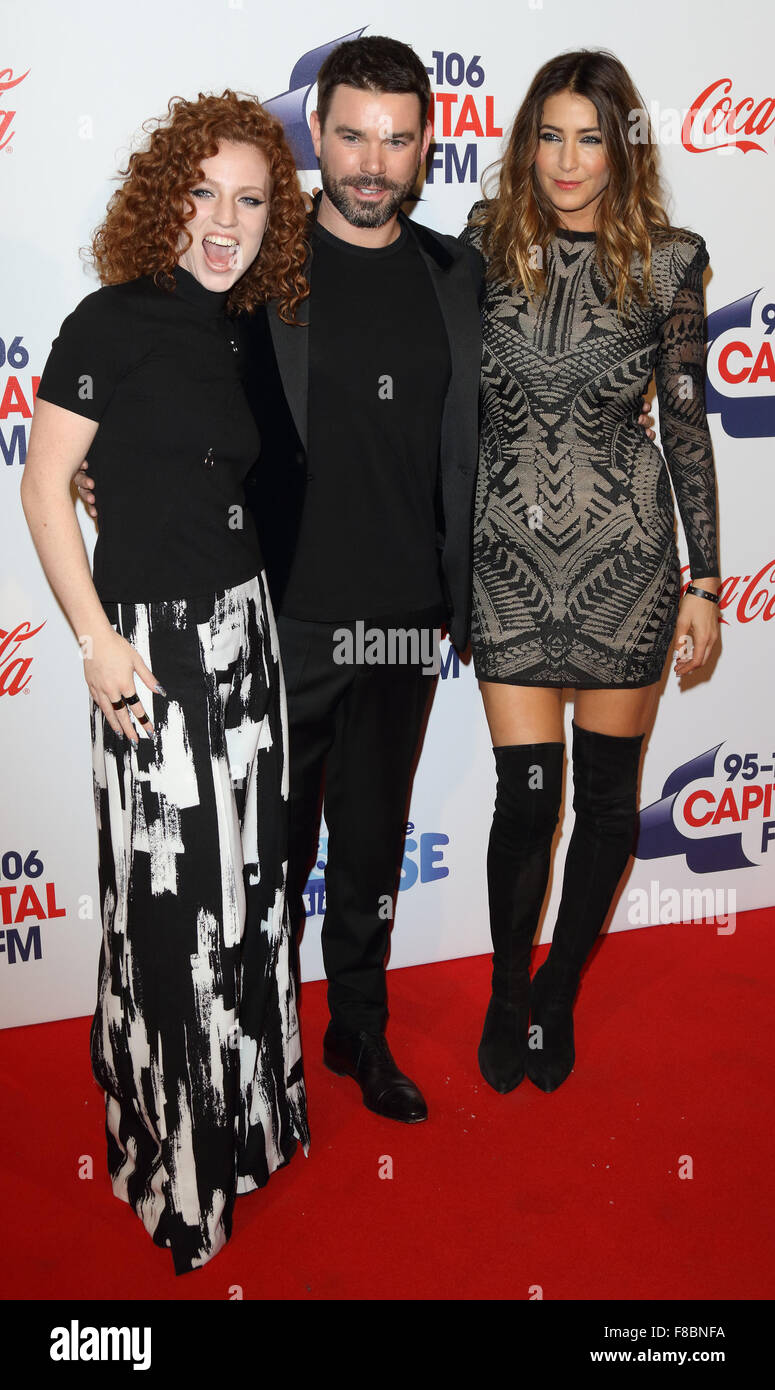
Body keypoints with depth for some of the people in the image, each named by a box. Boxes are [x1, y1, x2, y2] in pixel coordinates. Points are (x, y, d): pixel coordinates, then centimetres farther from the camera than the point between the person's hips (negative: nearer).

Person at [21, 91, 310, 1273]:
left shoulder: (233, 333, 11)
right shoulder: (115, 318, -9)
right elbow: (44, 484, -11)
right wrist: (99, 640, -16)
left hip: (243, 623, 7)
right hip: (156, 640, -7)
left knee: (246, 874, 16)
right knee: (169, 892, 3)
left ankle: (246, 1110, 37)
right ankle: (173, 1157, 24)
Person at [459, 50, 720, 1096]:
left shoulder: (664, 263, 0)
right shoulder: (483, 248, 1)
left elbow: (686, 423, 3)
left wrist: (704, 582, 3)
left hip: (627, 551, 1)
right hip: (510, 556, 0)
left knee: (608, 792, 9)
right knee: (527, 795, 1)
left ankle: (559, 992, 33)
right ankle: (508, 992, 28)